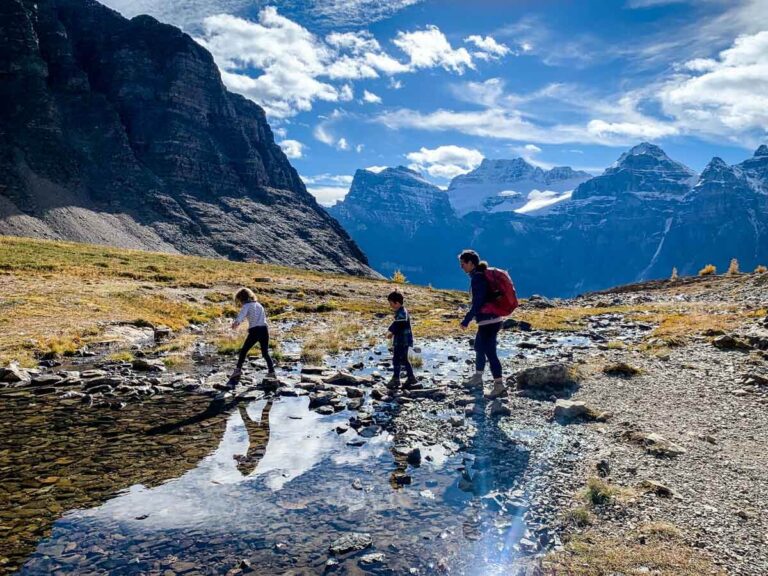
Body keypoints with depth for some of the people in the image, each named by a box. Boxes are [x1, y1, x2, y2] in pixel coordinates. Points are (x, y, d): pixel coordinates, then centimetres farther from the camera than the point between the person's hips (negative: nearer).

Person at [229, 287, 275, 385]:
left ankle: (238, 369, 0)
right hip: (264, 329, 5)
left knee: (243, 351, 9)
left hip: (254, 331, -5)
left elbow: (241, 315, -19)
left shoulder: (246, 306, 2)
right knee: (265, 353, 16)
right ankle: (271, 371, 10)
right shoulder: (259, 305, 22)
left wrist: (236, 322, -39)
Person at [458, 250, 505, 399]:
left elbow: (477, 303, -23)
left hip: (488, 320, -11)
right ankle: (477, 379, 34)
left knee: (490, 352, -6)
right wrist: (470, 317, 24)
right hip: (488, 319, 11)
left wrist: (466, 320, -18)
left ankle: (499, 385, 0)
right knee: (479, 348, 21)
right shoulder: (481, 275, 13)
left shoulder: (477, 277, -18)